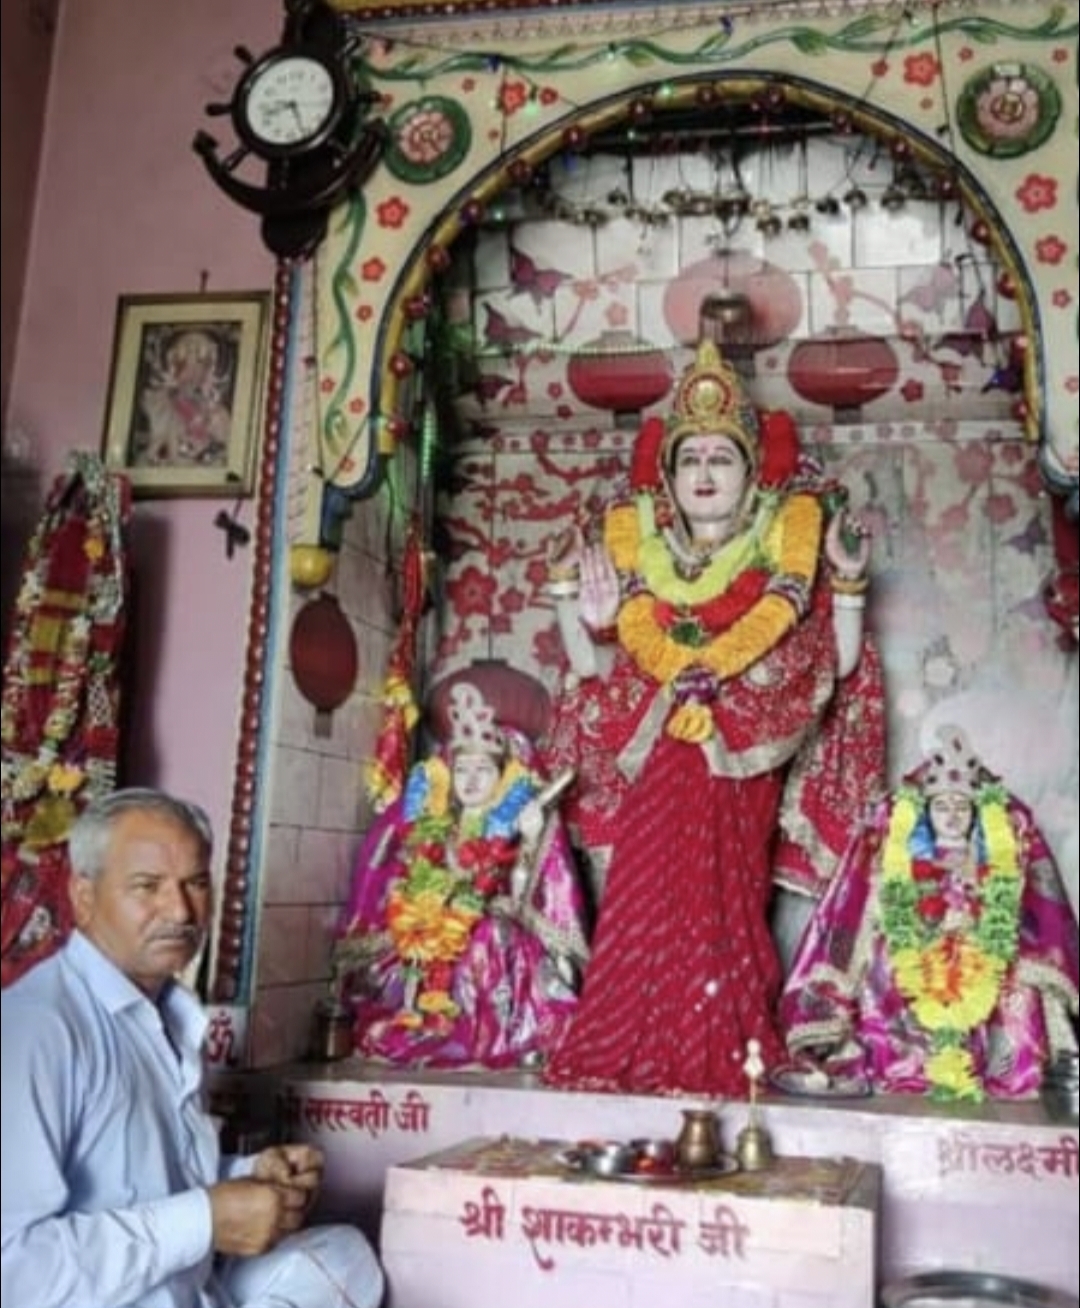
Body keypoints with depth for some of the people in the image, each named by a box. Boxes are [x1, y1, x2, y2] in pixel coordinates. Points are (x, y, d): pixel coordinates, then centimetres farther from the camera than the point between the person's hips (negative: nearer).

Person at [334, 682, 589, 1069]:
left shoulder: (514, 827, 1)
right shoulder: (429, 823, 9)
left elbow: (519, 897, -12)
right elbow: (401, 889, 13)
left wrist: (531, 840, -20)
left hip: (491, 943, -2)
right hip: (427, 933, 2)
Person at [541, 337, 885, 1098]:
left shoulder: (782, 554, 5)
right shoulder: (641, 554, 10)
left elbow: (838, 663, 2)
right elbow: (598, 670, 9)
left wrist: (848, 584, -8)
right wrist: (570, 602, -4)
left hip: (743, 769, -1)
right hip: (663, 764, 2)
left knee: (723, 908, -3)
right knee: (649, 906, -4)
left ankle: (722, 1059, 8)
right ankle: (632, 1055, 6)